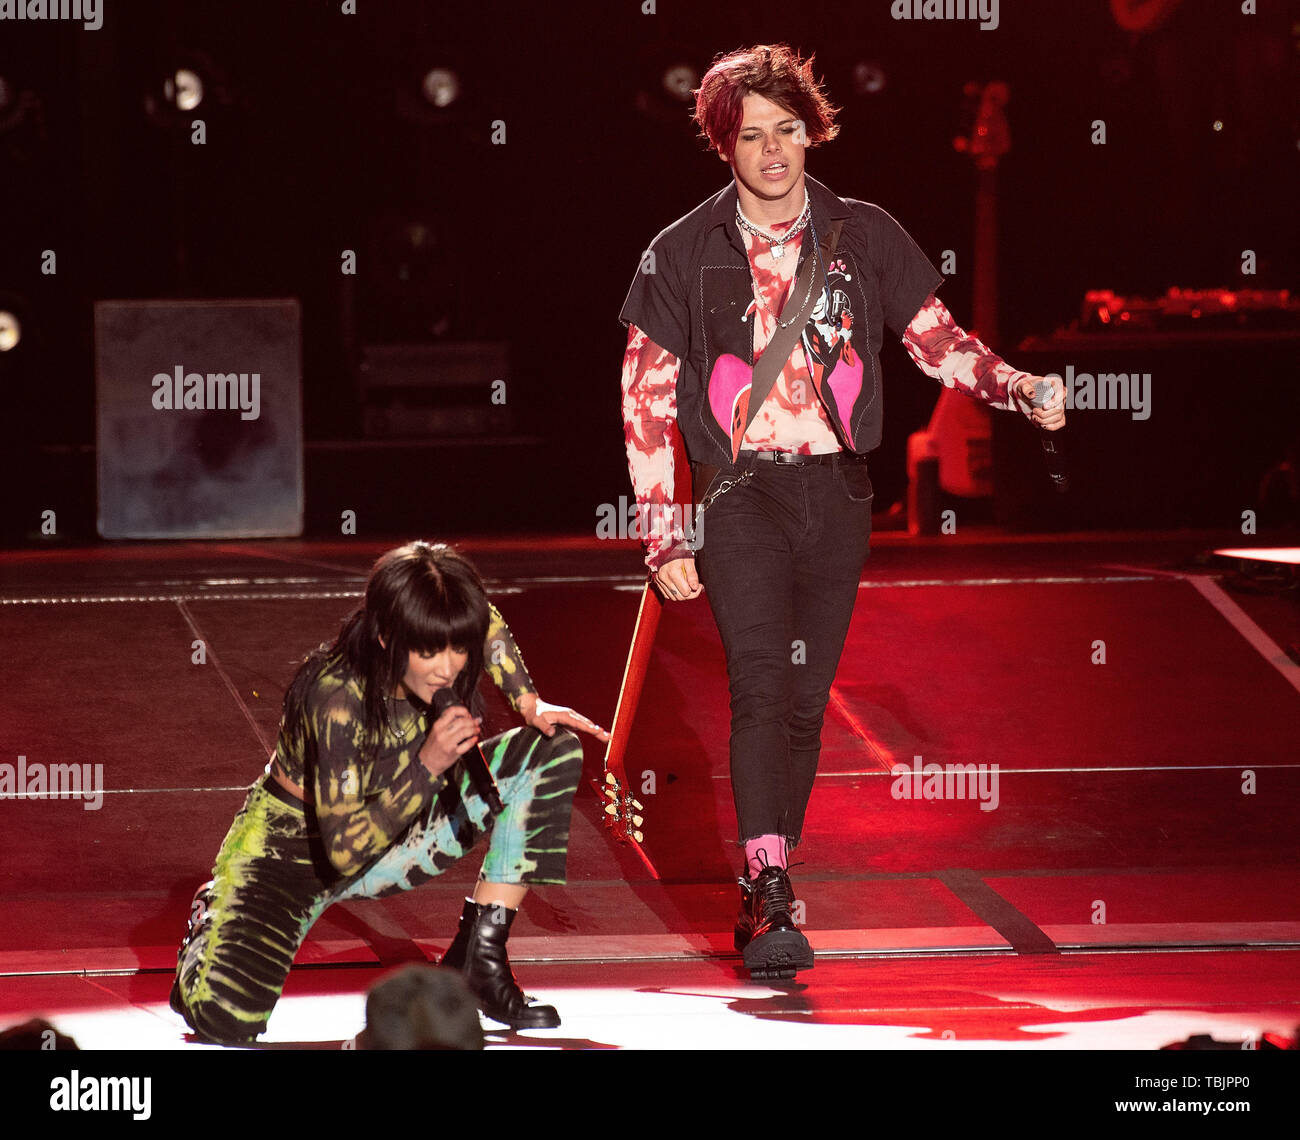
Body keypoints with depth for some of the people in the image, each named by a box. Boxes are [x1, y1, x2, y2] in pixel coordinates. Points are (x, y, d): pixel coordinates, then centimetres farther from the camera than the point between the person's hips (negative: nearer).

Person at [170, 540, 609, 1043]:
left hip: (389, 827, 6)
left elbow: (486, 624, 11)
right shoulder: (337, 696, -36)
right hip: (293, 848, -6)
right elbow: (345, 851, -35)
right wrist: (428, 766, -40)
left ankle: (480, 955, -7)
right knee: (227, 1018, -27)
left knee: (552, 751, -8)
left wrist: (530, 704, 0)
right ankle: (212, 923, 11)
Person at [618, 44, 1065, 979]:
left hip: (836, 490, 3)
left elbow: (937, 340, 11)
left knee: (806, 702, 7)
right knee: (762, 689, -19)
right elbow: (645, 396, 5)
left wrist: (1018, 387, -10)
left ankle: (764, 895, 21)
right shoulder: (685, 253, 3)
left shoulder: (864, 236, 7)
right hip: (740, 490, -3)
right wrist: (664, 536, -1)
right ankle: (773, 906, -29)